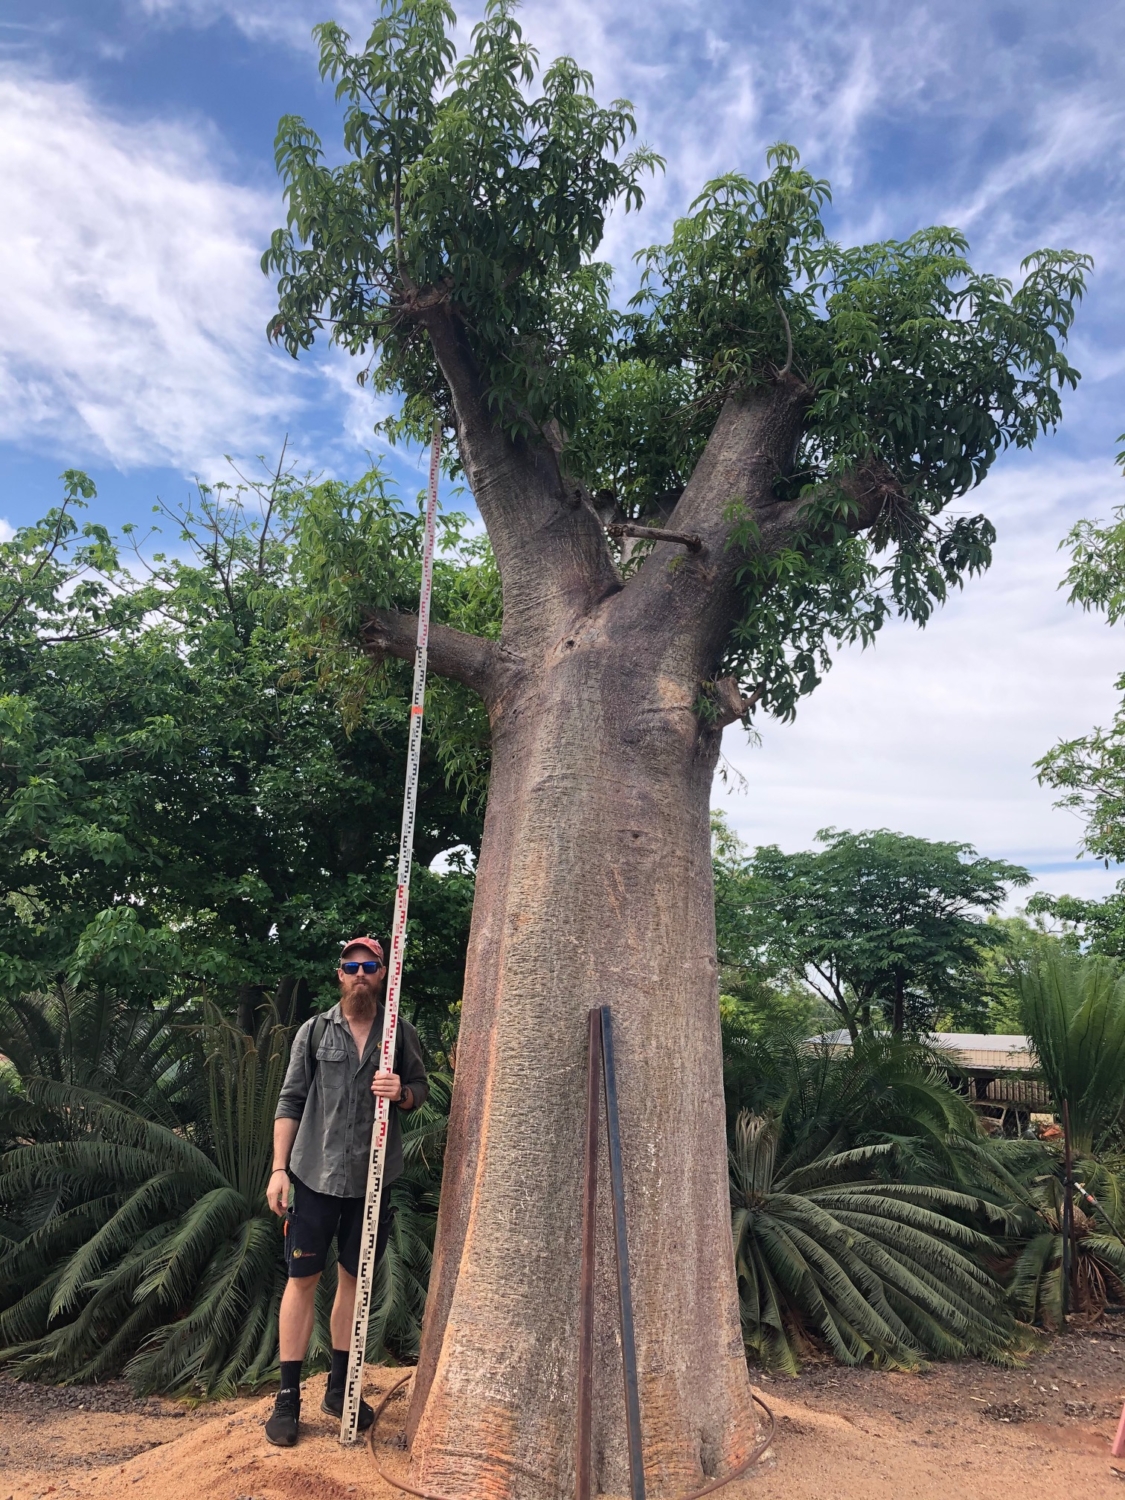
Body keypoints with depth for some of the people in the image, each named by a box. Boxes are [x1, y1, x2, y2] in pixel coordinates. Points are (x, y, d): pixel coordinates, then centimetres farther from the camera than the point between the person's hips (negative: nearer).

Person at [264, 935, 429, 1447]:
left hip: (371, 1178, 2)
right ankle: (288, 1398, 15)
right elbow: (290, 1101, 1)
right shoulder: (314, 1032, 1)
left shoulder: (401, 1034, 3)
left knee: (354, 1278, 13)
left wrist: (402, 1092, -14)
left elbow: (421, 1090, 9)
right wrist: (279, 1168, -6)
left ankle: (339, 1387, 28)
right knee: (302, 1278, 3)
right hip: (315, 1174, -1)